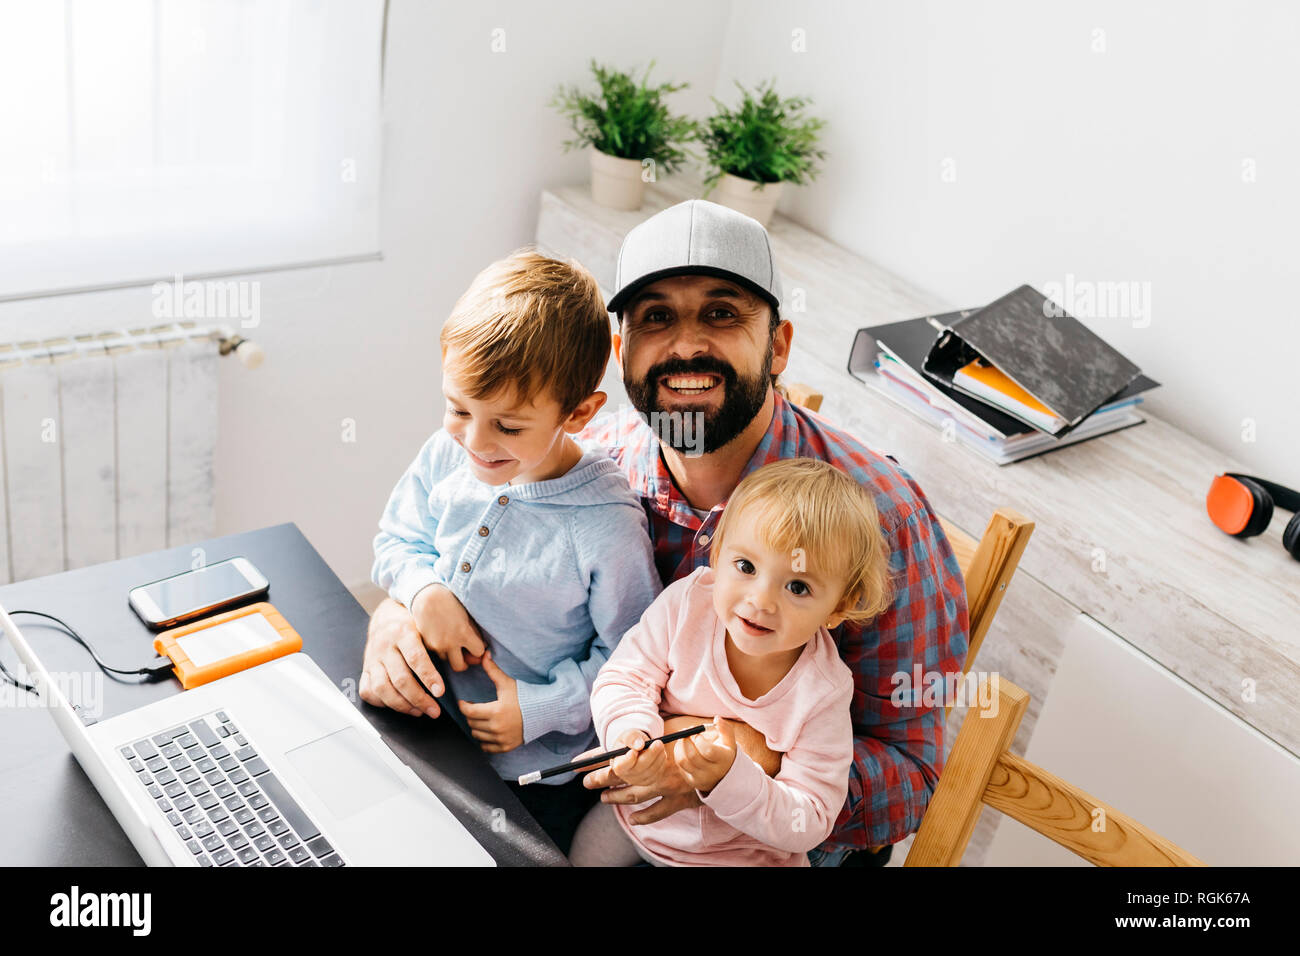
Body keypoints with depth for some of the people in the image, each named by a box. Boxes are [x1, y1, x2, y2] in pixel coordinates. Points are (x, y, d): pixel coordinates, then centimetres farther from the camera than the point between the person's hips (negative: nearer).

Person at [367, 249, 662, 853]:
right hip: (432, 722, 5)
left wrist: (541, 708, -20)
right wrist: (424, 591, -14)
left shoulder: (608, 528, -28)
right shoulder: (446, 454, -11)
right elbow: (398, 538, 6)